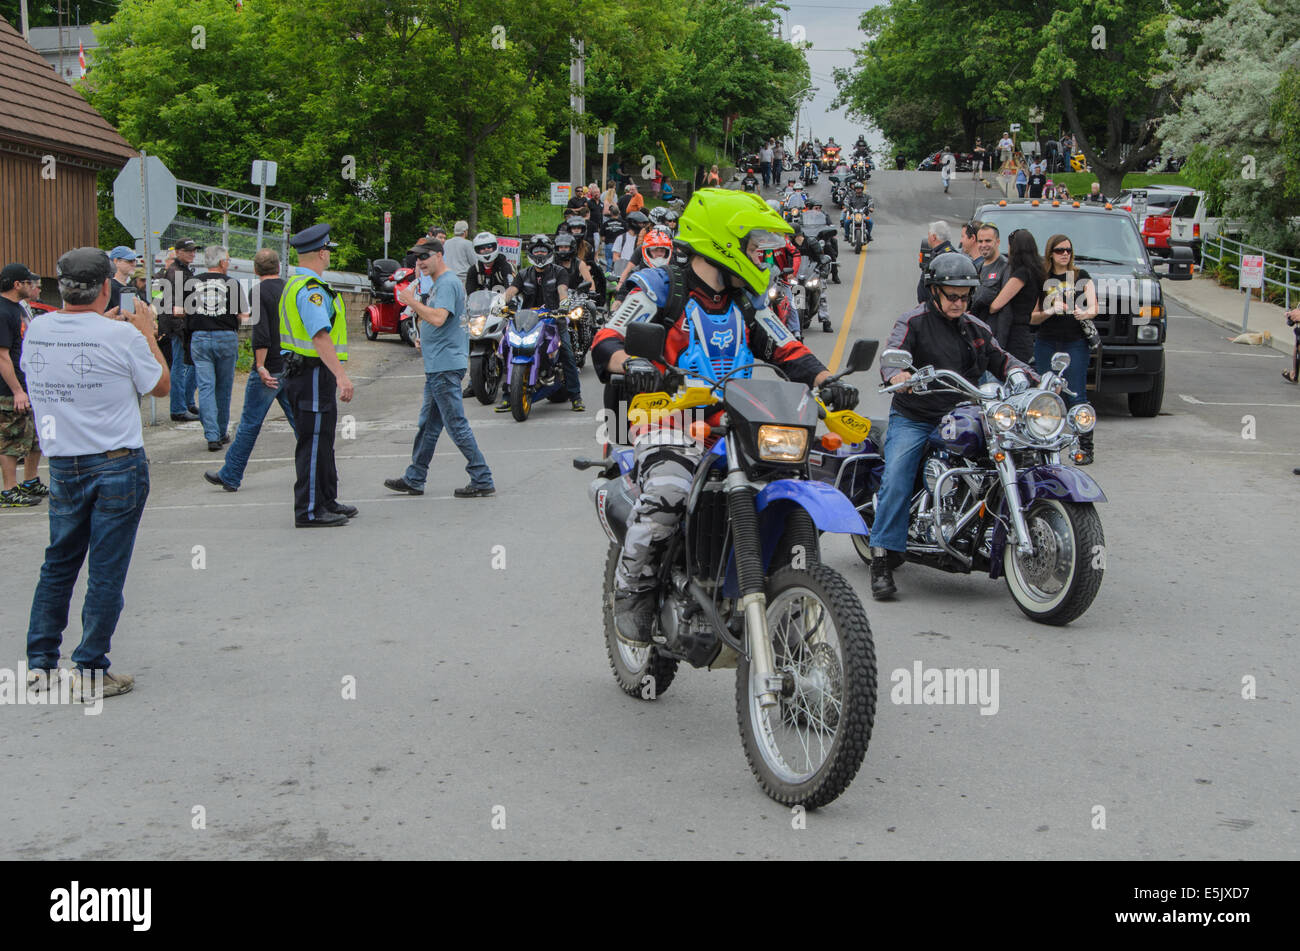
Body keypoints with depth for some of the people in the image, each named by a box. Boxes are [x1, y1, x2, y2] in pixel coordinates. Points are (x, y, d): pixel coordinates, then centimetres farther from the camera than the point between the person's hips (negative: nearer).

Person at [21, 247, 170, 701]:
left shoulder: (37, 331, 0)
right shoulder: (122, 335, -15)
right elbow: (160, 386, -1)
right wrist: (147, 332, 11)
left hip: (62, 467, 5)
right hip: (118, 467, -5)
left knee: (58, 564, 17)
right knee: (106, 571, 3)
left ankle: (40, 664, 22)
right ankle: (90, 674, 7)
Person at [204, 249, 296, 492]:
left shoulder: (260, 291, -9)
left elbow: (261, 332, -21)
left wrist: (261, 366, -21)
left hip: (269, 371, -5)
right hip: (293, 368, 5)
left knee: (250, 424, 1)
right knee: (300, 420, 9)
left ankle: (230, 476, 8)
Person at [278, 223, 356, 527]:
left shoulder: (294, 283, 16)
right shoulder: (310, 289, -18)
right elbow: (321, 337, -27)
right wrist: (341, 375, -33)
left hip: (301, 372, 11)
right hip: (313, 374, -11)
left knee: (322, 442, 18)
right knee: (313, 442, -5)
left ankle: (327, 501, 28)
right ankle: (309, 511, -1)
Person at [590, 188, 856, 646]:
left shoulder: (747, 303, 20)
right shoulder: (660, 287, 1)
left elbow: (787, 350, 17)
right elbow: (607, 341, -9)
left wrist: (825, 380, -3)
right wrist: (630, 364, -33)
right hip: (669, 415, -6)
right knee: (667, 489, -35)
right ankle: (632, 590, -14)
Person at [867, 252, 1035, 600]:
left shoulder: (976, 328, 16)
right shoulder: (914, 322, -1)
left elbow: (1001, 360, 22)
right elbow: (891, 356, -16)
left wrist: (1034, 377, 3)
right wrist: (897, 376, -41)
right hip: (913, 419, -4)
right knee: (897, 478, -25)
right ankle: (882, 561, -22)